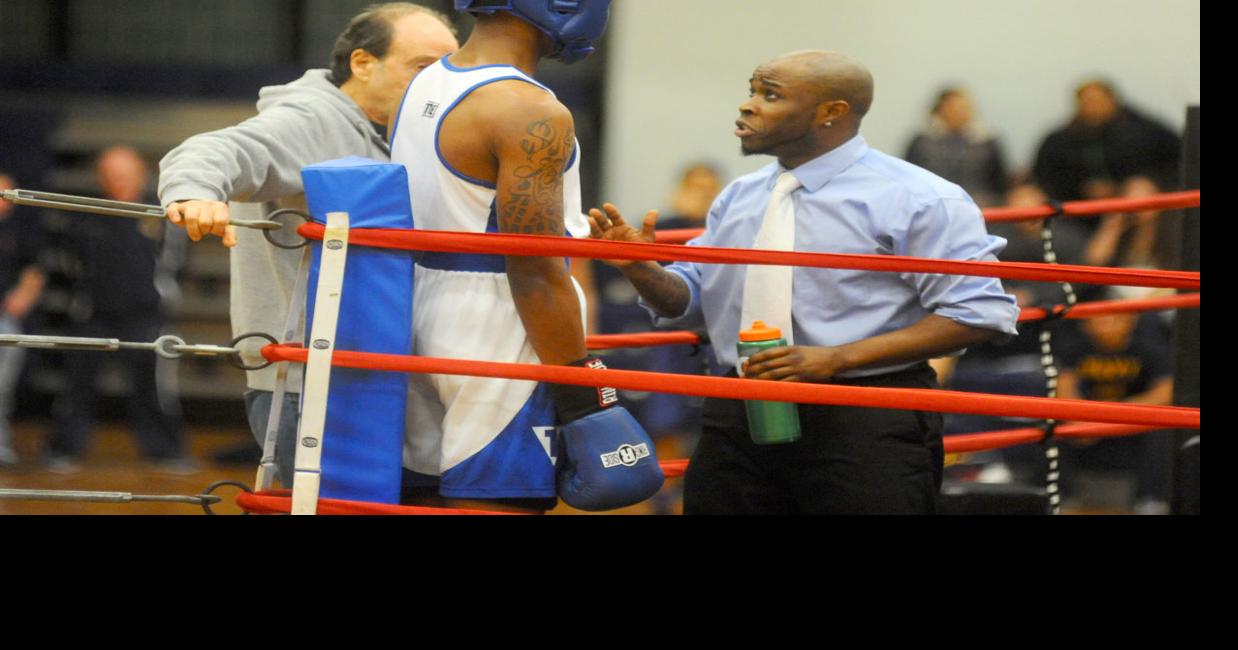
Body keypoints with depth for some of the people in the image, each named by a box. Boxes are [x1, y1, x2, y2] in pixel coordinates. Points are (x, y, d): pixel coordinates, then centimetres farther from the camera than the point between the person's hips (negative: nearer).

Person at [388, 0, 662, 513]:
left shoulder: (422, 88, 10)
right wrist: (581, 399, -15)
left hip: (421, 336, 9)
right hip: (499, 354, -9)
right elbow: (536, 274, -19)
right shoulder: (530, 115, -17)